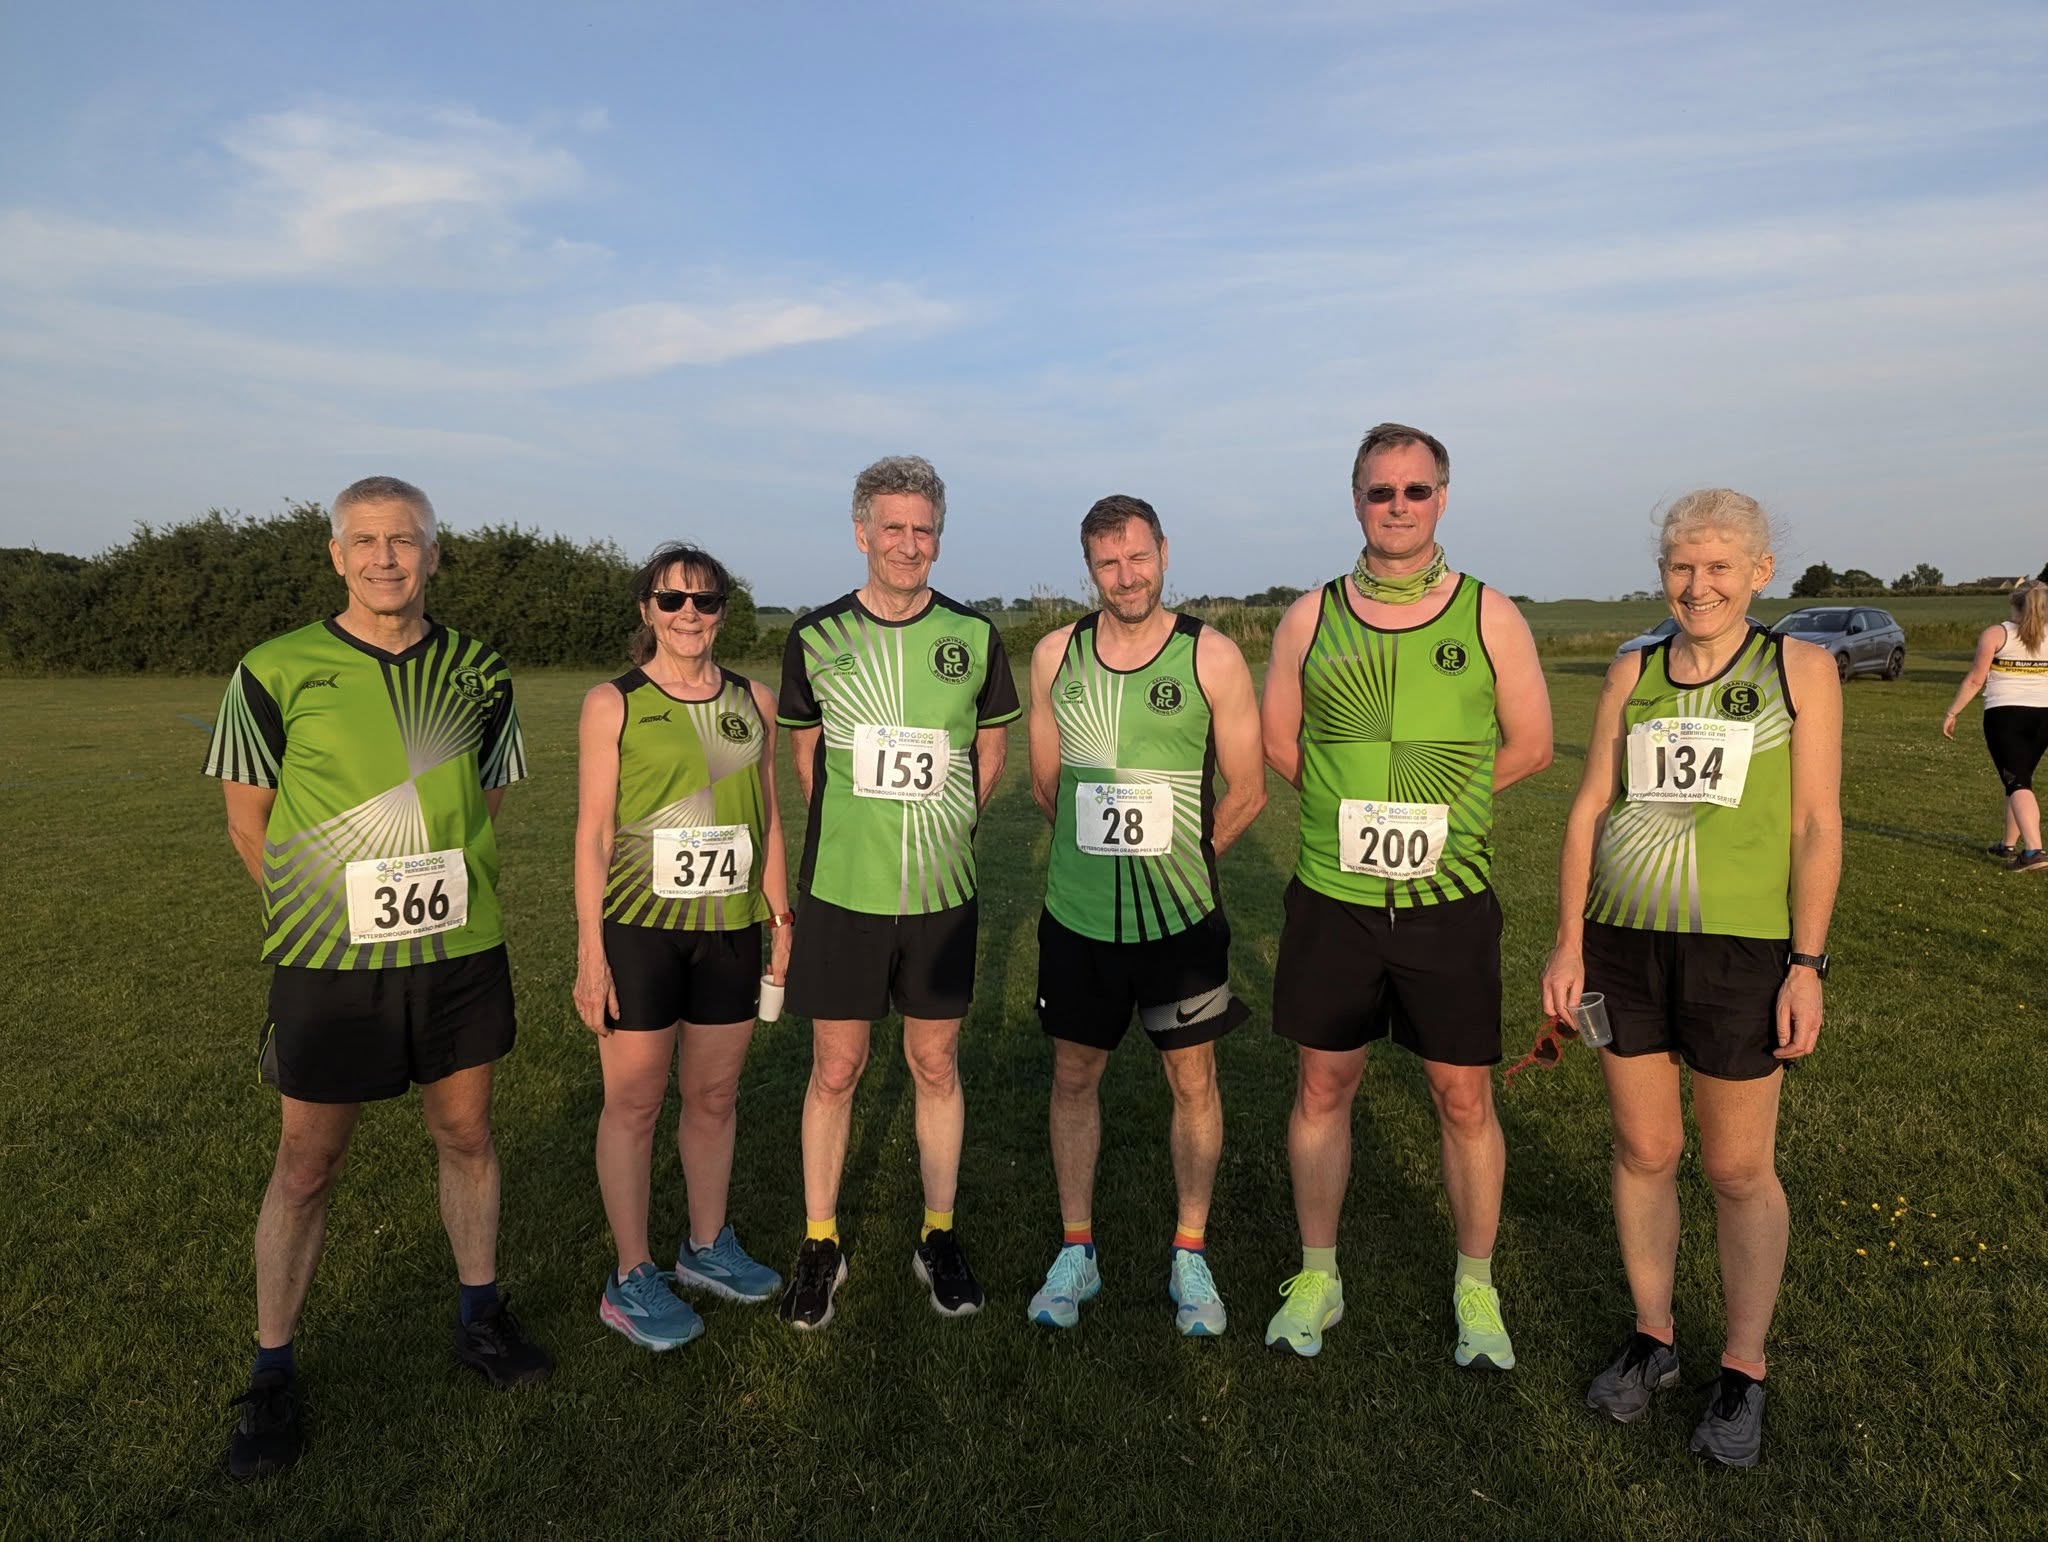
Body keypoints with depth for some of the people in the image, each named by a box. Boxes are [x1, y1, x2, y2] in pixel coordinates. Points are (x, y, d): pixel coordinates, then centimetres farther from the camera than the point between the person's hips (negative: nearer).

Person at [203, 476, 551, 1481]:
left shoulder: (479, 676, 2)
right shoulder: (276, 674, -7)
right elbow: (250, 825, 2)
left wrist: (438, 897, 8)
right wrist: (336, 909, 7)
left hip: (460, 953, 3)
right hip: (330, 965, -2)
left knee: (465, 1136, 15)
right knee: (305, 1168, 8)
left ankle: (479, 1319, 34)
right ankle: (272, 1376, 26)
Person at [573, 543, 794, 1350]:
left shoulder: (753, 701, 6)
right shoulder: (613, 703, -4)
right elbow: (593, 831, -5)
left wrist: (781, 915, 10)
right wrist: (590, 951, -7)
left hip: (730, 929, 4)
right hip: (639, 929, -3)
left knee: (714, 1096, 15)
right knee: (634, 1102, 7)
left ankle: (707, 1247, 34)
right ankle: (630, 1281, 22)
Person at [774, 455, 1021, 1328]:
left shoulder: (974, 638, -1)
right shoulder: (816, 637, -1)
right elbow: (805, 753, 11)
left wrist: (937, 830, 8)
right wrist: (861, 832, 8)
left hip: (941, 892, 1)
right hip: (842, 889, 0)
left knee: (936, 1065, 11)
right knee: (835, 1068, 7)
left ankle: (938, 1239, 27)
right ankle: (820, 1244, 24)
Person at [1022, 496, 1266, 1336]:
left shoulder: (1212, 657, -7)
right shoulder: (1054, 655, 1)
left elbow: (1247, 790, -2)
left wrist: (1179, 855, 6)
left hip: (1180, 916, -2)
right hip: (1077, 912, 2)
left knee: (1192, 1079, 10)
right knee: (1074, 1075, 12)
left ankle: (1189, 1254, 28)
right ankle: (1075, 1250, 29)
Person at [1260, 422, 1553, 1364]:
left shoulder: (1489, 616, 2)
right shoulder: (1311, 617, 4)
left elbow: (1529, 744, 4)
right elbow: (1278, 740, 9)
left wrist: (1434, 797, 0)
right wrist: (1354, 804, 2)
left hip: (1449, 898, -1)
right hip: (1332, 897, 1)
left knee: (1464, 1098, 9)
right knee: (1323, 1086, 10)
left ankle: (1475, 1285, 29)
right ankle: (1317, 1278, 27)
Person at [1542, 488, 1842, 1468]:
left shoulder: (1799, 669, -1)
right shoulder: (1632, 673, 6)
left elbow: (1816, 826, -3)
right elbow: (1588, 811, 5)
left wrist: (1806, 964, -9)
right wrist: (1569, 942, 0)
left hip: (1740, 948, -2)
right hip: (1623, 943, 3)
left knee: (1739, 1168, 8)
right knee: (1643, 1149, 12)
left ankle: (1743, 1371, 26)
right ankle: (1652, 1338, 31)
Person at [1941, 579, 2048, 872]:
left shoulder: (1996, 634, -3)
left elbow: (1975, 679, -7)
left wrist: (1951, 713, -1)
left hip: (2005, 714, -4)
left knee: (2017, 783, -8)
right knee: (2020, 779, 18)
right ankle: (2010, 845, 29)